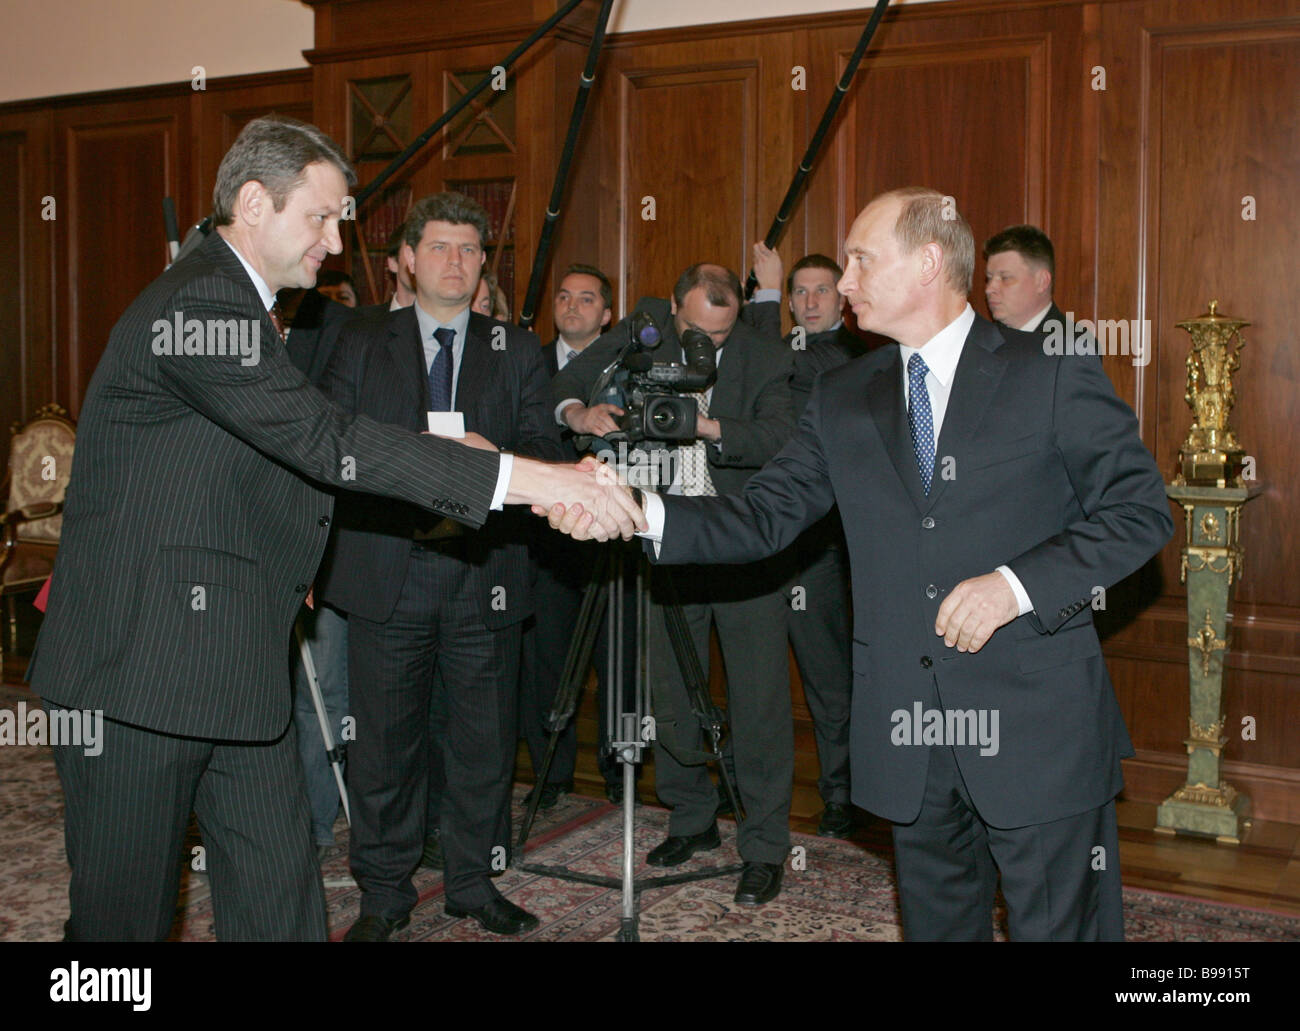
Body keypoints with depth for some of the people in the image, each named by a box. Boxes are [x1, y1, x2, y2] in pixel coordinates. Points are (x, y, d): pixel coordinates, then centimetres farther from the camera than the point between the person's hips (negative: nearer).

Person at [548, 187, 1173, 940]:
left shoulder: (1053, 372, -3)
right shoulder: (844, 400, 10)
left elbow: (1140, 510, -5)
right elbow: (765, 518, 3)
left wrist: (1017, 583, -18)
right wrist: (640, 511, -12)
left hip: (1036, 728, -4)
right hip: (909, 733, 4)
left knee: (1058, 926, 6)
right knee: (936, 921, 19)